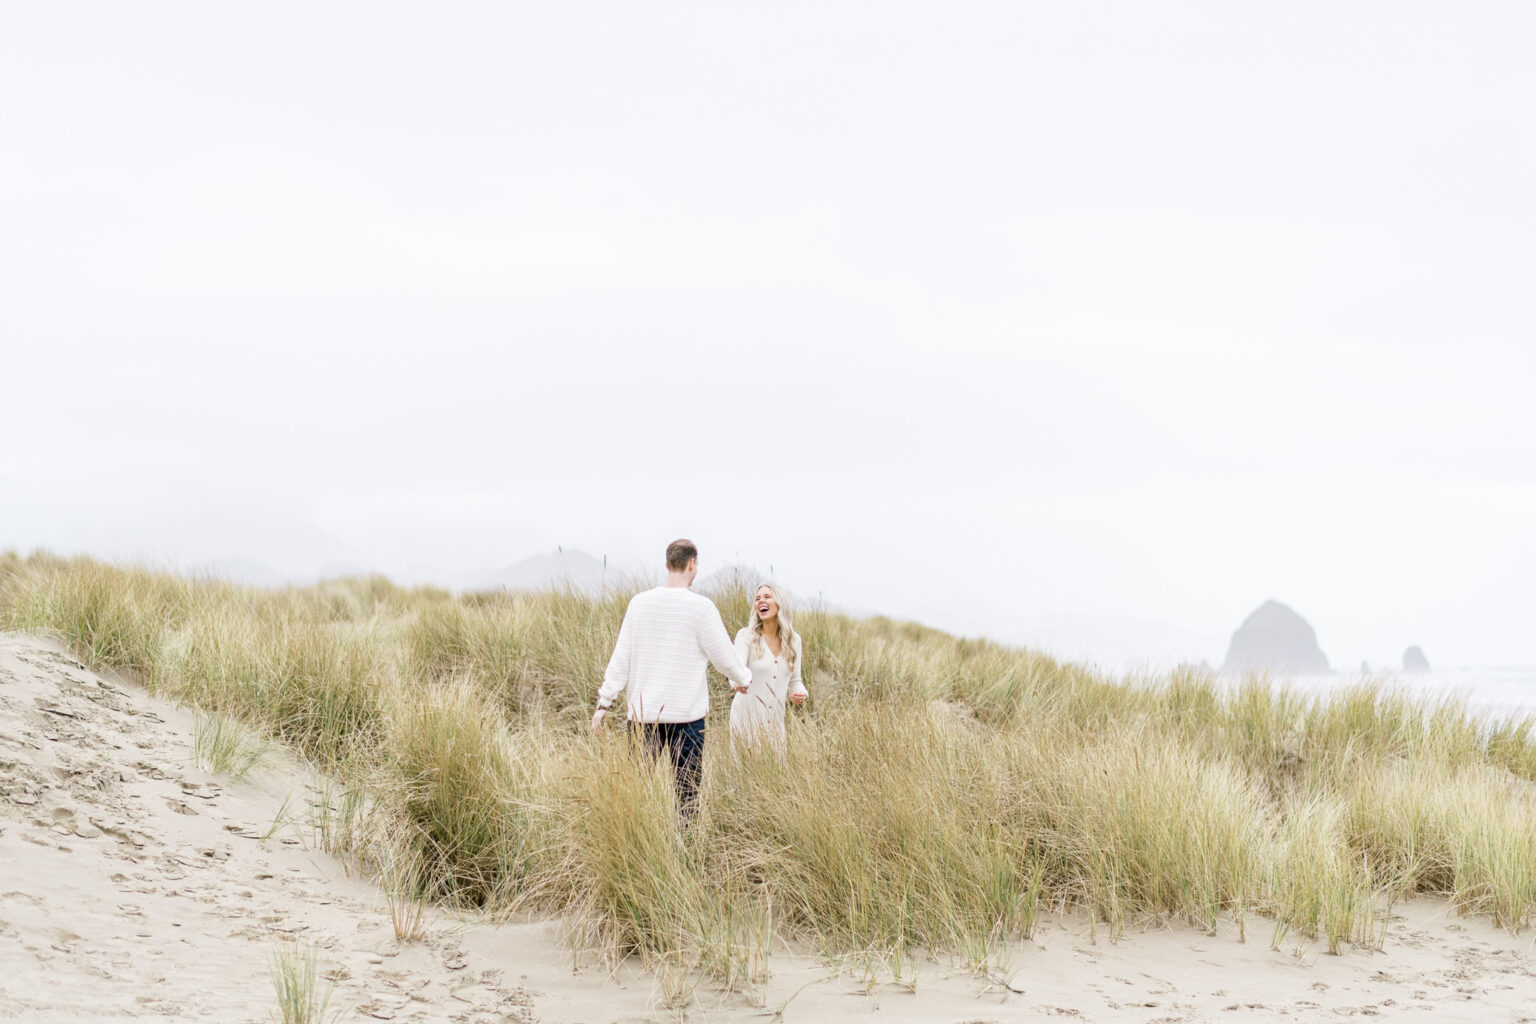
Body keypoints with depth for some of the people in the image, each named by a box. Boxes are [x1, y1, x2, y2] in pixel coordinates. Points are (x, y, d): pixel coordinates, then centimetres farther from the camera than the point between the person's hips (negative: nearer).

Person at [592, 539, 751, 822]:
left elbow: (621, 658, 3)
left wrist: (604, 703, 7)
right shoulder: (701, 607, -8)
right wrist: (741, 680, 20)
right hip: (687, 714, -3)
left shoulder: (639, 602, 2)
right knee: (685, 789, 2)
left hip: (643, 713, 3)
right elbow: (724, 657, -1)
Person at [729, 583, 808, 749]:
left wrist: (801, 693, -9)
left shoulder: (793, 640, 5)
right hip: (747, 716, -3)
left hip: (775, 718, 3)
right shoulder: (746, 636, -6)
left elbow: (795, 680, 13)